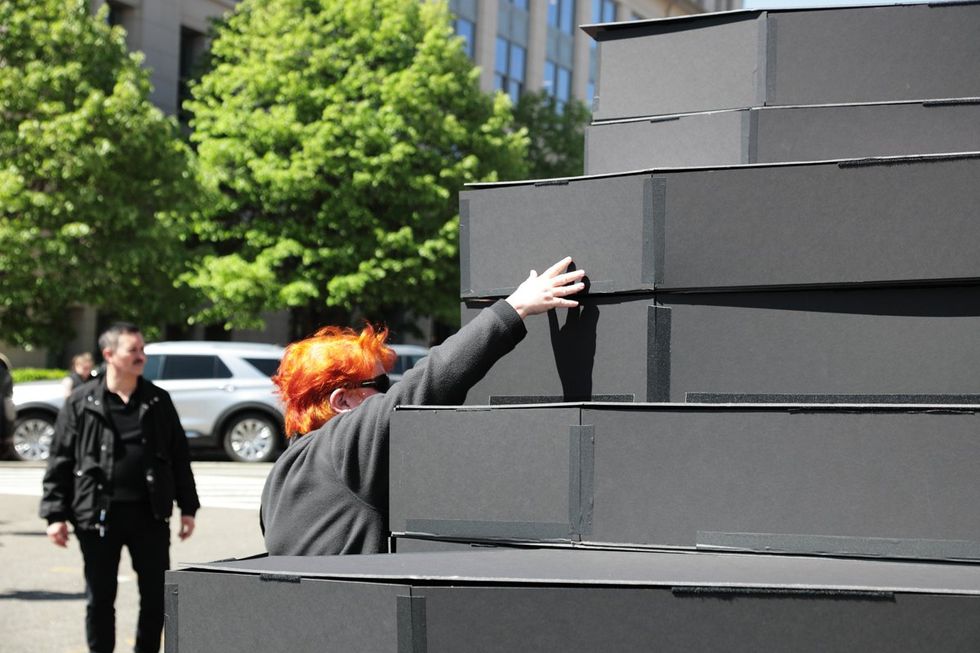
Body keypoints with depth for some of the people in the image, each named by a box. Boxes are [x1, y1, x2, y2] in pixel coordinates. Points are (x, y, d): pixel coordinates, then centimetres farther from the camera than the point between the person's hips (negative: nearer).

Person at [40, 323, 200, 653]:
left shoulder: (158, 401, 9)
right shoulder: (81, 403, 0)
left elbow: (179, 456, 13)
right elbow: (60, 461, 0)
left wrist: (187, 507, 9)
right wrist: (55, 514, -5)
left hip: (149, 514, 3)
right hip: (99, 515, -2)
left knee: (156, 595, 7)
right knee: (99, 598, 5)